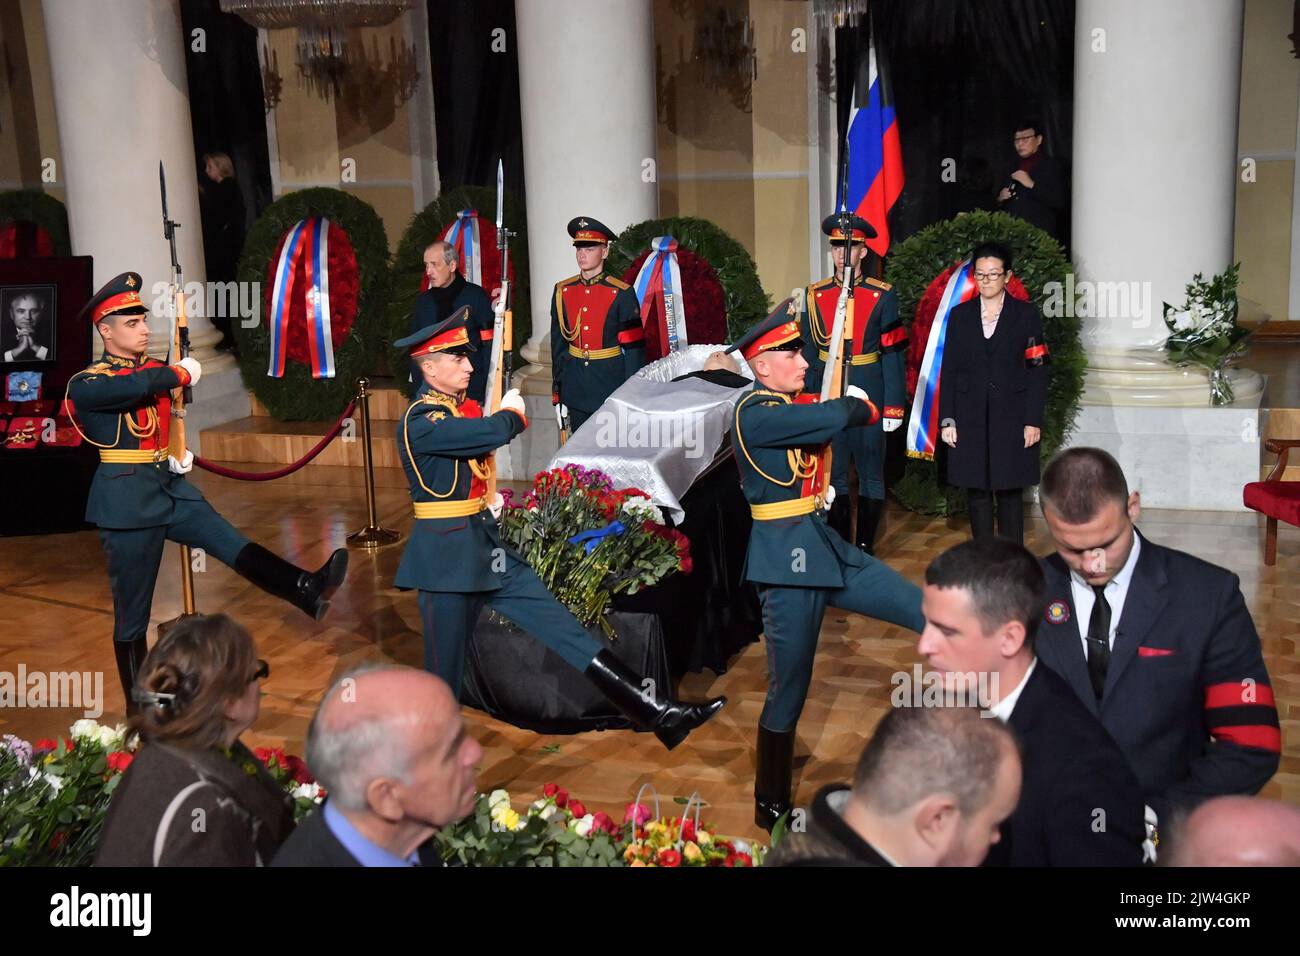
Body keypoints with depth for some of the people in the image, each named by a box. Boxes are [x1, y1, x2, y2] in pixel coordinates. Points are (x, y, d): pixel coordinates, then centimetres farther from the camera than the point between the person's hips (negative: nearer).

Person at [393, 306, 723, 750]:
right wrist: (512, 415, -8)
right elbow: (493, 434, -28)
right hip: (447, 557, -8)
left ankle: (657, 712, 0)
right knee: (445, 672, 4)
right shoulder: (419, 421, -17)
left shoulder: (465, 410, 11)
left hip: (487, 548, 8)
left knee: (562, 626, 2)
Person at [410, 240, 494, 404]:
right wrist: (419, 388, 6)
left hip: (473, 390, -3)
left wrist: (488, 389, -10)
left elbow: (489, 342, -4)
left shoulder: (476, 296, -1)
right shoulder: (423, 301, 11)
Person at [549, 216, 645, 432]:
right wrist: (557, 392, 8)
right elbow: (558, 344, 9)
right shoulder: (563, 291, 4)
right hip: (576, 388, 4)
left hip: (611, 384, -3)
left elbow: (634, 348, -6)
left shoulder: (622, 294, -7)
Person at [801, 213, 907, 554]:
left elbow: (894, 354, -4)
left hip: (869, 398, -2)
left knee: (871, 475, 6)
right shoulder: (815, 296, 3)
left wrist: (893, 407, -8)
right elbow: (808, 355, 7)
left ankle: (865, 548, 16)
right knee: (833, 474, 8)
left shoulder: (883, 297, -3)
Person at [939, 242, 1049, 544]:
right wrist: (947, 420, 1)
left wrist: (1033, 421, -7)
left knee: (1010, 492, 2)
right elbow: (948, 371, 7)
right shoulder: (960, 315, 8)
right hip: (971, 418, 2)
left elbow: (1037, 371, 0)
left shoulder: (1026, 315, 2)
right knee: (976, 491, 5)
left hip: (1011, 418, -2)